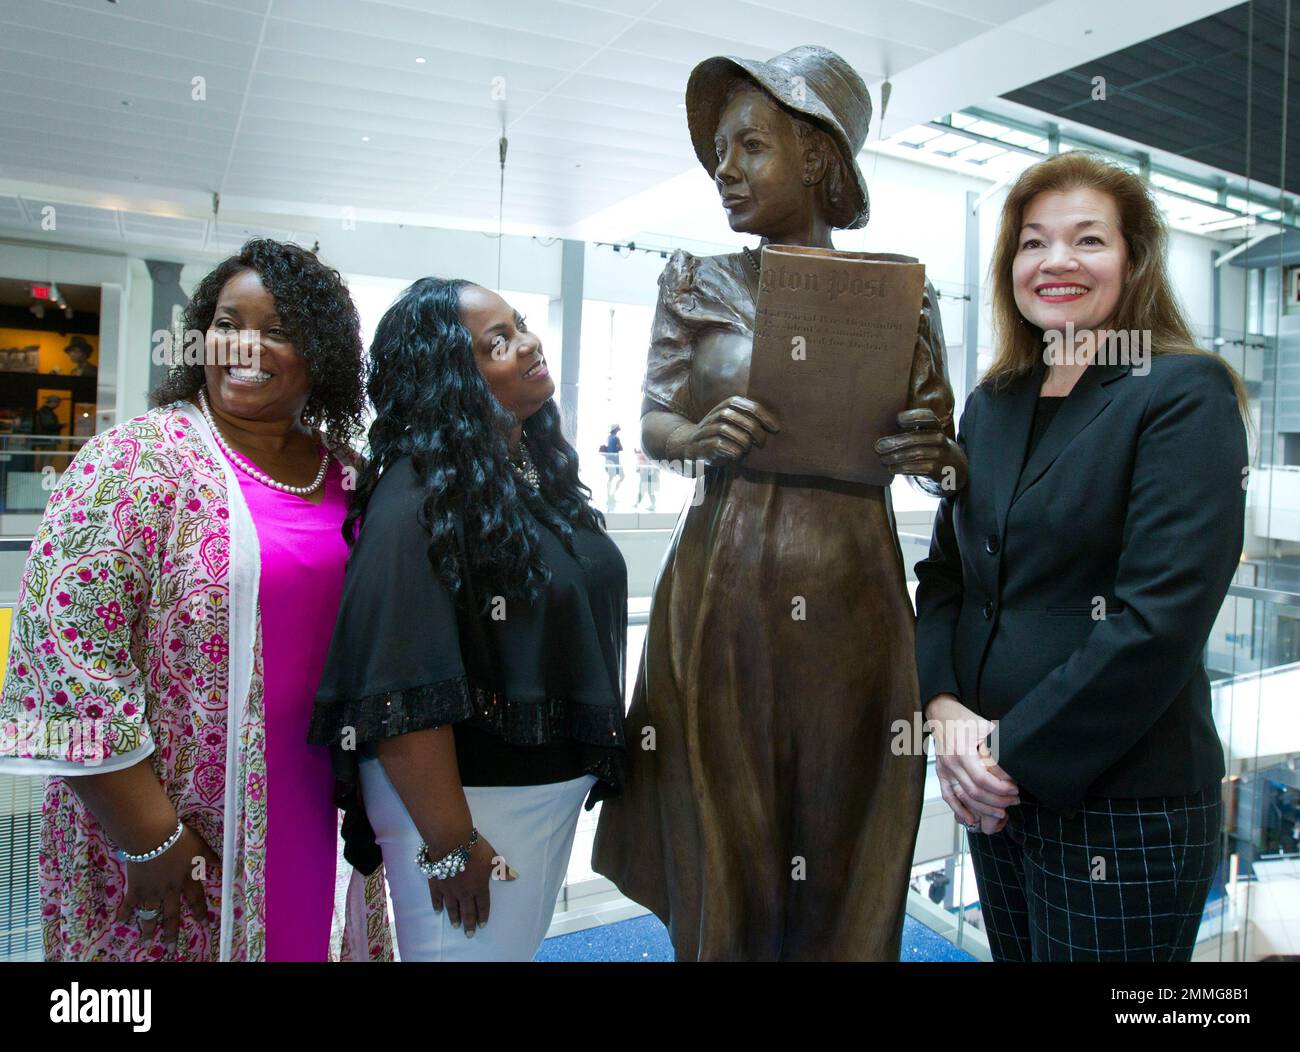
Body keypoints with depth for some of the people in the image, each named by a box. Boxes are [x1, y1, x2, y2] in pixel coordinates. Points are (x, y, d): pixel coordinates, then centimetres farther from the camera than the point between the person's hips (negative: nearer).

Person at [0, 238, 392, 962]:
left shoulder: (346, 471, 4)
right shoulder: (140, 459, -13)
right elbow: (65, 637, -19)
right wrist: (148, 839, -18)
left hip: (310, 819, 5)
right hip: (174, 826, -5)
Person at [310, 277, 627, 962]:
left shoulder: (538, 466, 5)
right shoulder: (419, 499, -22)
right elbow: (401, 695, -25)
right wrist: (450, 848, -20)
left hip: (556, 786, 8)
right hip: (464, 796, -8)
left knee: (522, 948, 25)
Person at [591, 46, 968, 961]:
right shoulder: (698, 282, 8)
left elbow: (949, 454, 9)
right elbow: (653, 423, 6)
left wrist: (930, 452, -14)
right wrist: (701, 435, -16)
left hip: (850, 596, 0)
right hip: (721, 586, 1)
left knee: (844, 850, 10)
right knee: (722, 851, 9)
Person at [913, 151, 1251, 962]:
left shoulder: (1187, 396, -10)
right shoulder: (992, 406, 8)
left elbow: (1161, 619, -19)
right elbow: (945, 573, 8)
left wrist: (1016, 748, -16)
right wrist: (945, 710, -8)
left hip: (1123, 800, -5)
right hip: (997, 790, 6)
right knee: (1015, 949, 19)